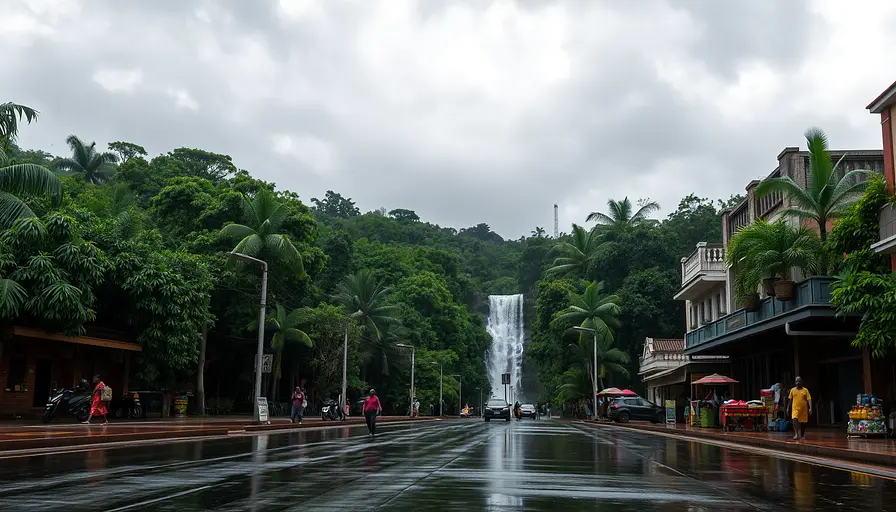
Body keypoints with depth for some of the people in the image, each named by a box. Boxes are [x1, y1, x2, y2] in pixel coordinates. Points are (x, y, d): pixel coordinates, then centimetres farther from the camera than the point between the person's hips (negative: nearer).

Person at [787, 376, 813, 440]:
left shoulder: (805, 390, 0)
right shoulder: (793, 390, 5)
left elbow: (809, 399, -5)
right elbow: (790, 399, 13)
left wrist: (810, 408, -16)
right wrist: (788, 408, 12)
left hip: (804, 409, 0)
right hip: (795, 408, 0)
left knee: (803, 423, 9)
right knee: (794, 420, -23)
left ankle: (802, 435, 28)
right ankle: (796, 434, -23)